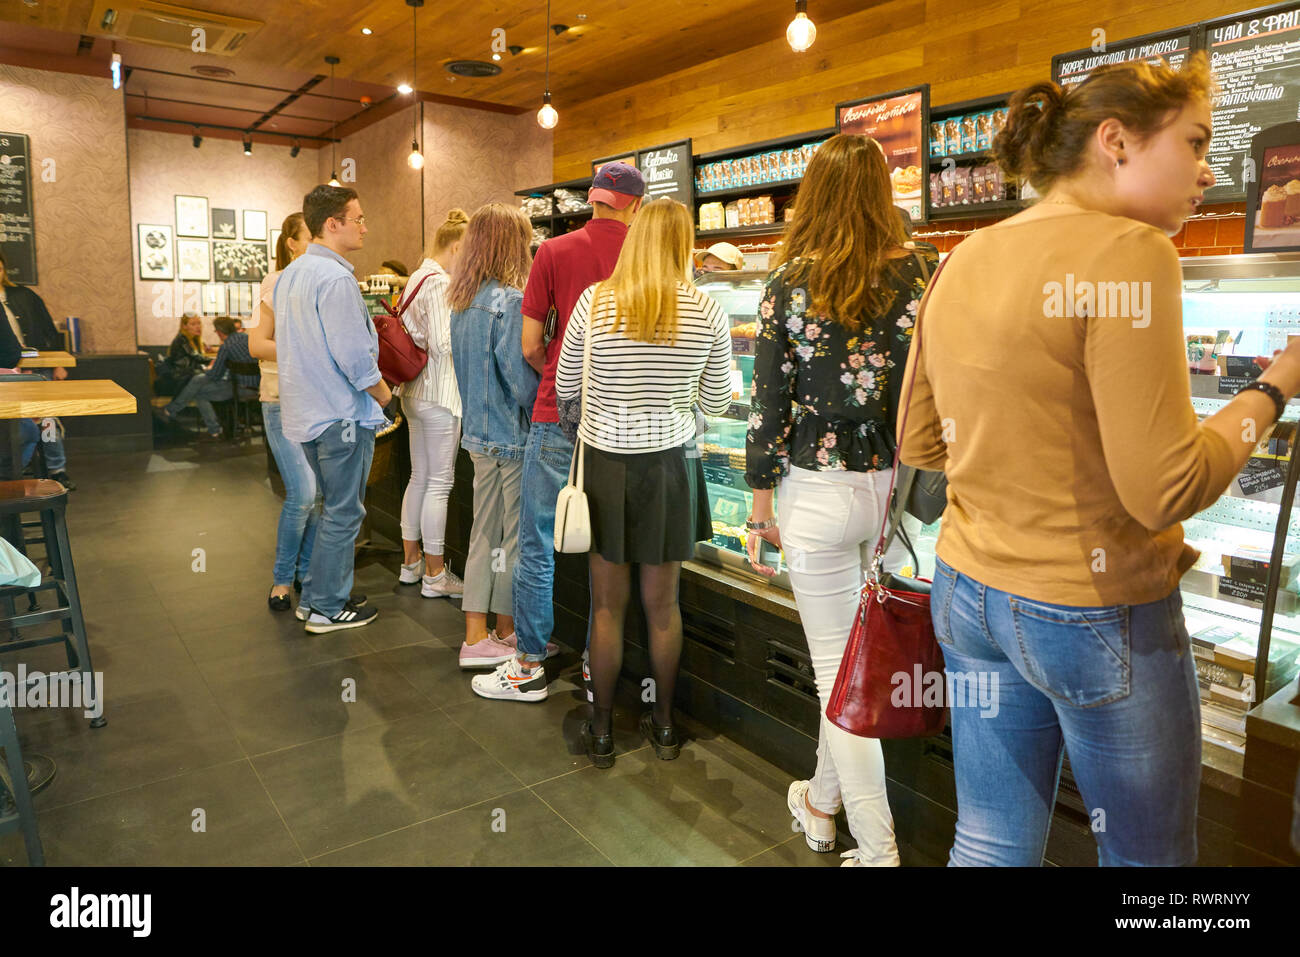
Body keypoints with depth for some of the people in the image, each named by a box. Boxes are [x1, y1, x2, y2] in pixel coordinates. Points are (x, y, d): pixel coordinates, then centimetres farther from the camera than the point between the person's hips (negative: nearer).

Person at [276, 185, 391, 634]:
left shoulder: (290, 274, 12)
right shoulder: (335, 278, -19)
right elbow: (353, 354, -22)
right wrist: (381, 391, -6)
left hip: (306, 409, 10)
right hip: (341, 412, -10)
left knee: (332, 507, 20)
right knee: (343, 513, 2)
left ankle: (316, 596, 28)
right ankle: (327, 608, 12)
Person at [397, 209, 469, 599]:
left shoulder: (417, 279, 14)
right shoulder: (440, 284, -16)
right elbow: (442, 345, -22)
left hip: (414, 391, 10)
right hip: (439, 394, -10)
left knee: (419, 478, 16)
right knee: (439, 483, -2)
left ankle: (410, 562, 26)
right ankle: (434, 575, 6)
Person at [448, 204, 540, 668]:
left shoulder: (462, 303, 9)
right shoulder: (511, 301, -17)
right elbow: (521, 376, -19)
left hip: (479, 432, 8)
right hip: (512, 435, -8)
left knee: (484, 532, 13)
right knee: (516, 535, 5)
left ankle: (476, 637, 20)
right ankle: (506, 633, 18)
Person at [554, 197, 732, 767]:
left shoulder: (594, 302, -7)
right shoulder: (708, 314, -6)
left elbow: (565, 389, 2)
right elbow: (716, 403, 4)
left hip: (605, 462, -1)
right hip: (670, 464, 1)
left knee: (607, 606, 11)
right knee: (662, 604, 14)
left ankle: (601, 731, 24)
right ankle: (664, 725, 30)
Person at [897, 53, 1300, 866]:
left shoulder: (964, 263, 4)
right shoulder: (1127, 253, -18)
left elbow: (919, 445, 11)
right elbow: (1165, 489, -20)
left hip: (969, 595, 7)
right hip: (1097, 617, -7)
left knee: (991, 846, 20)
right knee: (1149, 855, 18)